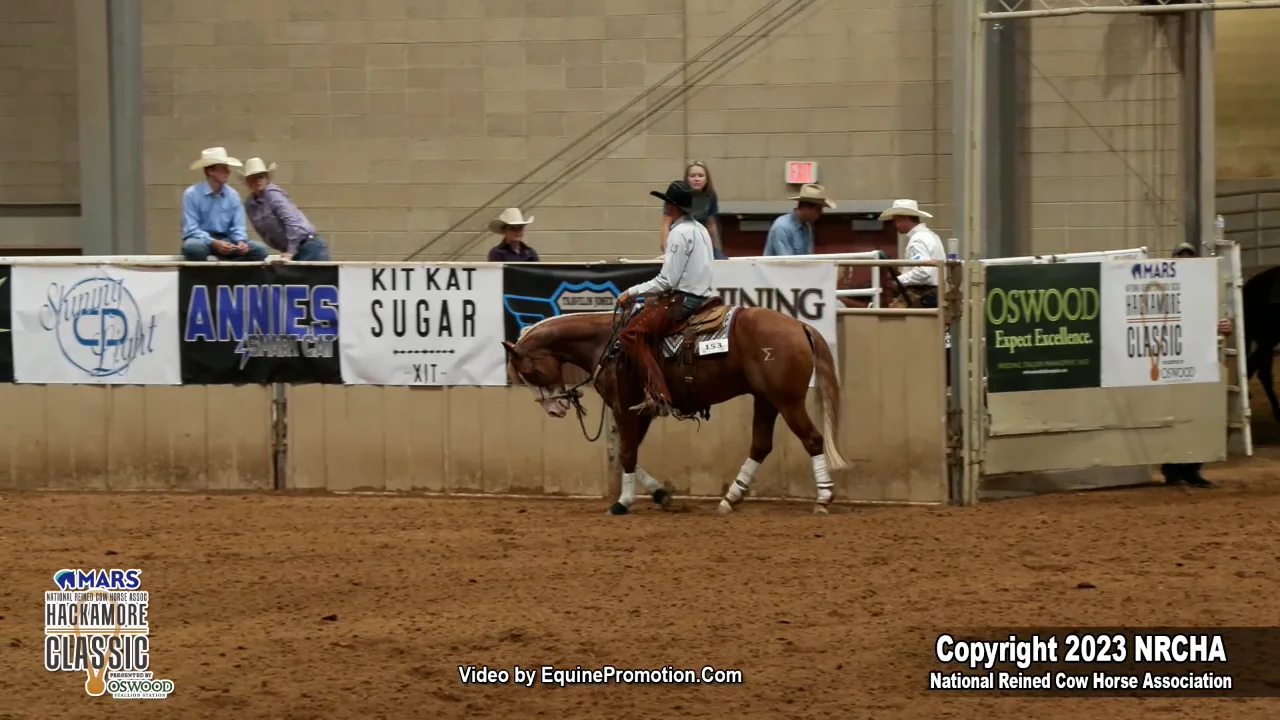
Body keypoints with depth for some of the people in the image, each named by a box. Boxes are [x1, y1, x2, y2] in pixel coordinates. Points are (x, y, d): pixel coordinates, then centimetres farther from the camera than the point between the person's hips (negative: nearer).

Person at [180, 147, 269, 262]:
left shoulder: (233, 195, 8)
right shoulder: (192, 194, -7)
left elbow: (238, 226, 7)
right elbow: (191, 230, -13)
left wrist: (240, 242, -18)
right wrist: (214, 243, -29)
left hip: (226, 240, 5)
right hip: (202, 240, -5)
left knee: (260, 249, -19)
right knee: (192, 247, -42)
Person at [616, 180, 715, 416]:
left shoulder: (679, 233, -15)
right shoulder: (700, 230, 15)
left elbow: (667, 281, -19)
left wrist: (632, 293, -11)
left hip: (682, 300, -11)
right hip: (700, 296, 11)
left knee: (631, 334, -15)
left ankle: (658, 395, -28)